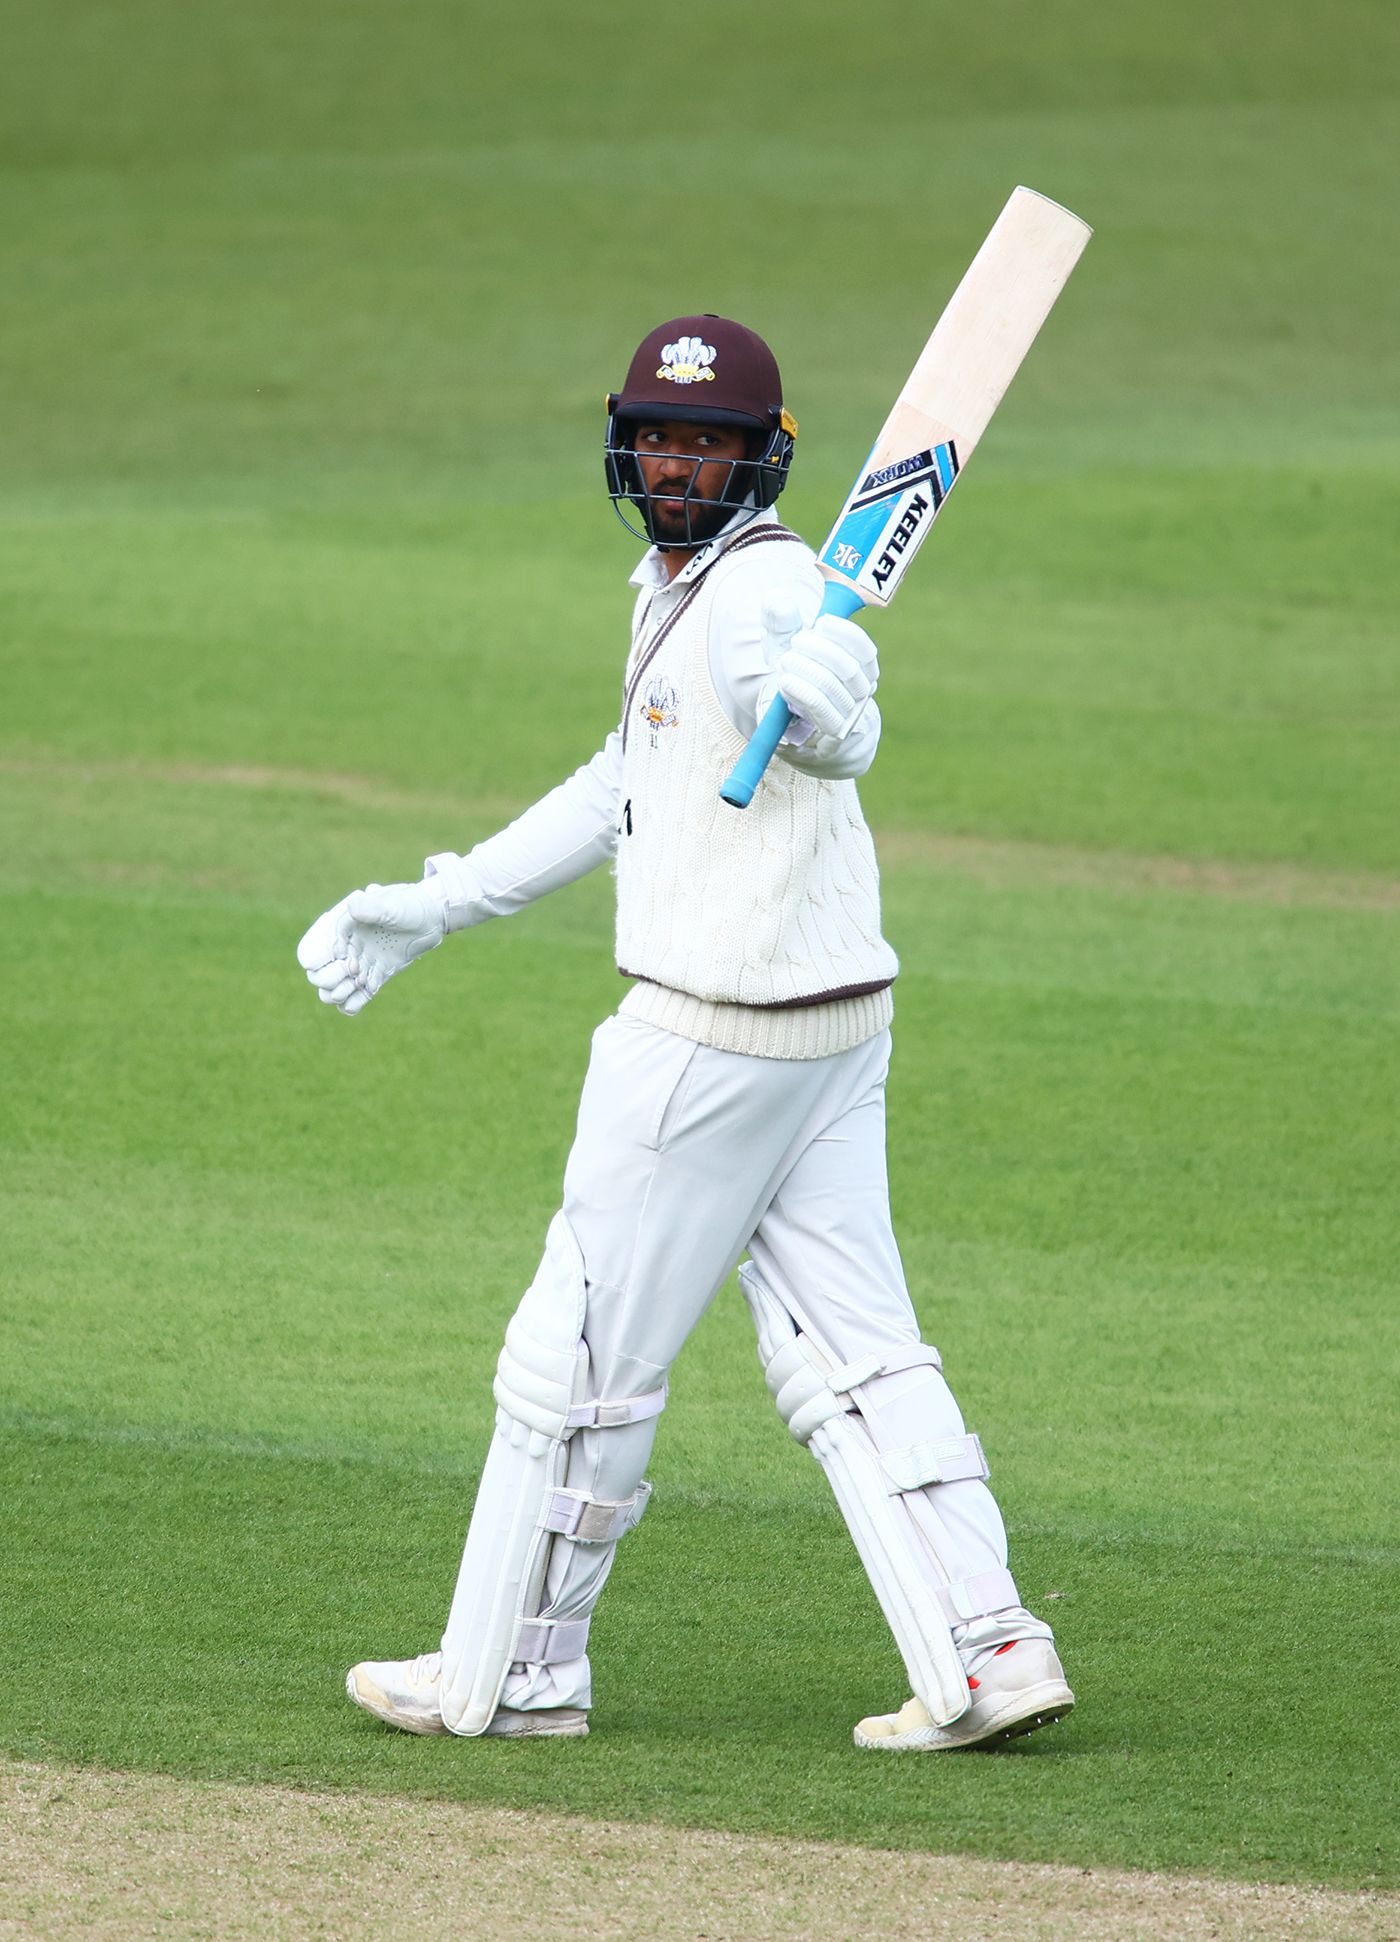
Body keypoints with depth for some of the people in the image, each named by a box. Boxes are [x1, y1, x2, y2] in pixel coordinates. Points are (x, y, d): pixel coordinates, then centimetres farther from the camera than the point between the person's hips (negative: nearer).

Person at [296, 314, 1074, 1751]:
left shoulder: (766, 585, -17)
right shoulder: (675, 585, 14)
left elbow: (840, 742, -38)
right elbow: (626, 788, 26)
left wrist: (815, 705, -62)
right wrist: (432, 908, 27)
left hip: (718, 1031, -10)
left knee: (581, 1347, 2)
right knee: (847, 1350, 7)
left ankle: (513, 1671, 13)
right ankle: (985, 1650, 1)